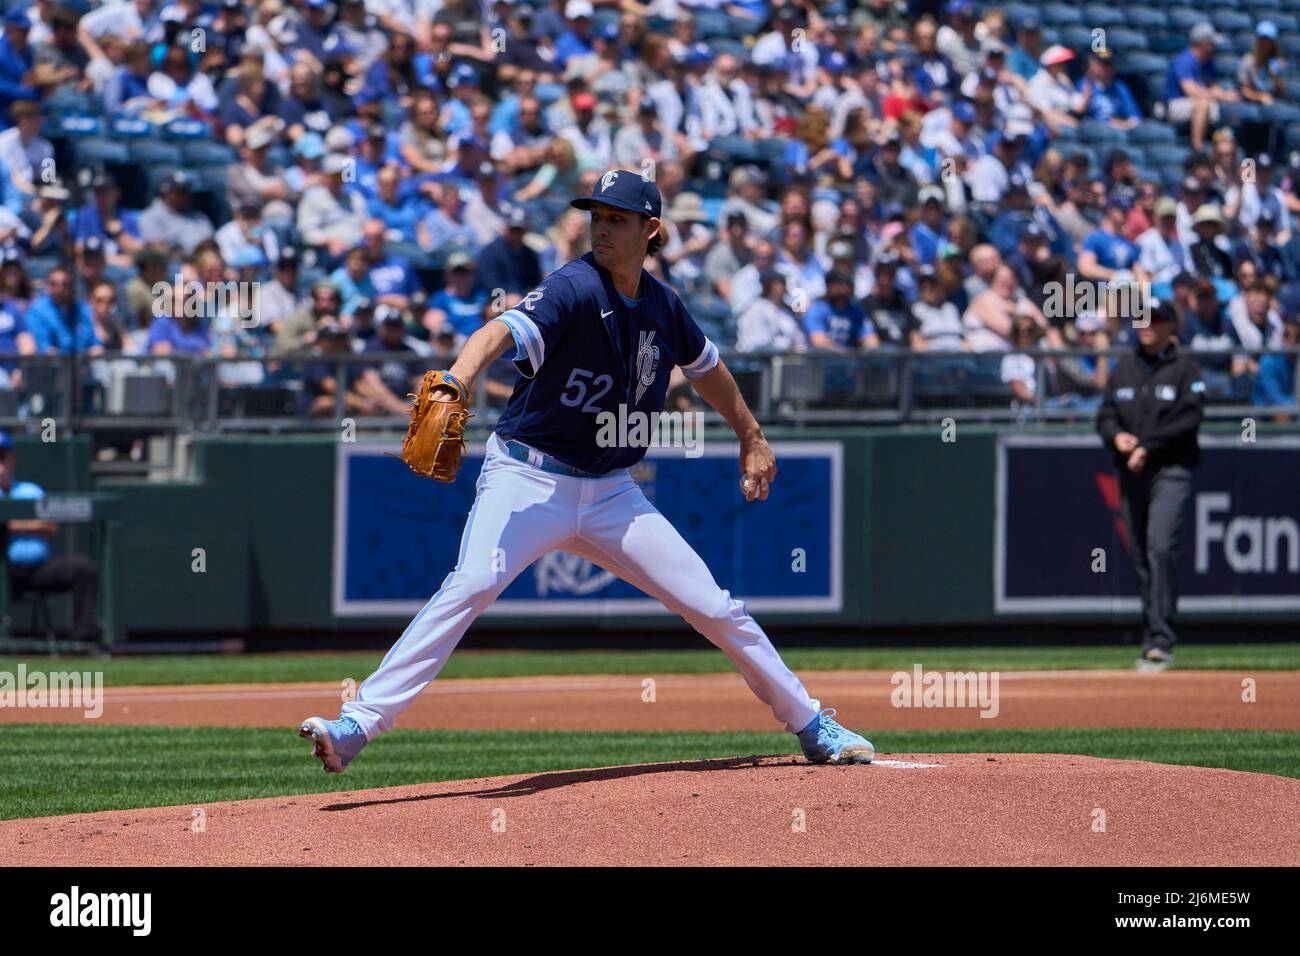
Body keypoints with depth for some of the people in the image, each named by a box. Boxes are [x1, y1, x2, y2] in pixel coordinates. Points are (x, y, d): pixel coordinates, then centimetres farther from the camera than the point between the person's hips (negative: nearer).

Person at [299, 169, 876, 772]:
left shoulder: (663, 306, 4)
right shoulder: (575, 289, -15)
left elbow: (705, 366, 26)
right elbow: (502, 332, -34)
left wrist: (751, 439, 33)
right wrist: (458, 381, -54)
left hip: (611, 494, 5)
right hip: (528, 477, -5)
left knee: (712, 606, 3)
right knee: (473, 582, -29)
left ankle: (811, 725, 22)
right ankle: (356, 727, -35)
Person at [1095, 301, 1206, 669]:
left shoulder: (1185, 367, 2)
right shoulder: (1124, 368, 17)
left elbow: (1189, 418, -9)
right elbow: (1105, 416, 14)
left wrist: (1147, 445, -14)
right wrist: (1116, 435, -9)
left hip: (1170, 471, -5)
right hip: (1131, 472, 5)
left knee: (1161, 548, -19)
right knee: (1140, 556, 4)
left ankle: (1161, 641, -23)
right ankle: (1154, 642, 9)